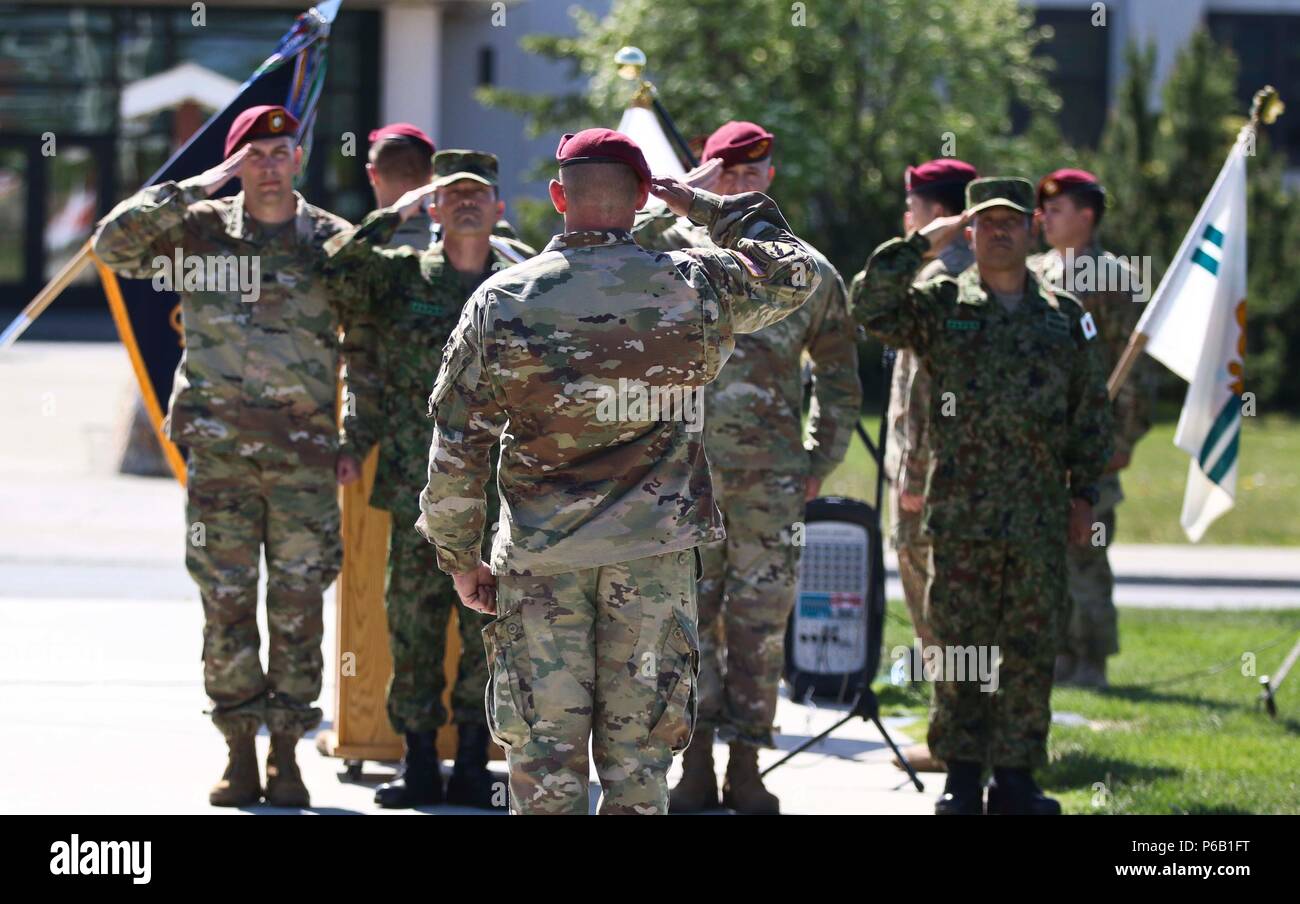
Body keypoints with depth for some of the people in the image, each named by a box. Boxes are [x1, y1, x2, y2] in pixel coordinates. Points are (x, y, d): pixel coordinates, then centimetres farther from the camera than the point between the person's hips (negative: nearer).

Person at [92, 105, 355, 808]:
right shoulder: (201, 228, 5)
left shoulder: (334, 241, 6)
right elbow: (114, 245, -8)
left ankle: (286, 755, 8)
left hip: (304, 452, 0)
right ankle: (239, 755, 8)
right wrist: (193, 189, -11)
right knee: (226, 600, 1)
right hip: (219, 448, 0)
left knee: (298, 604, 1)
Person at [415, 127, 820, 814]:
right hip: (657, 553, 1)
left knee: (543, 760, 5)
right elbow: (797, 271, 17)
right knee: (638, 761, 6)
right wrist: (710, 209, 23)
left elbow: (455, 448, -3)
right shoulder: (694, 288, -3)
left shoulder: (502, 302, -5)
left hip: (539, 558, -1)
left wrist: (459, 557, 7)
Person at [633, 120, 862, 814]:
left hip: (769, 477, 0)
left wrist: (821, 460, 7)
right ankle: (695, 766, 7)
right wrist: (683, 198, -12)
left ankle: (746, 767, 7)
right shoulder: (678, 250, 6)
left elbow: (840, 380, 16)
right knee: (689, 614, 1)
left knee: (760, 621, 2)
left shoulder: (808, 272, 9)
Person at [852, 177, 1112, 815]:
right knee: (960, 645, 1)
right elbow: (870, 308, -10)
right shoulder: (940, 307, 6)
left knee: (1031, 648, 2)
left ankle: (1016, 777, 9)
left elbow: (1091, 408, 15)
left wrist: (1084, 492, 9)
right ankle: (961, 776, 8)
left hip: (1040, 520, 2)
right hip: (961, 514, -2)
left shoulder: (1063, 317, 12)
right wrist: (921, 245, -9)